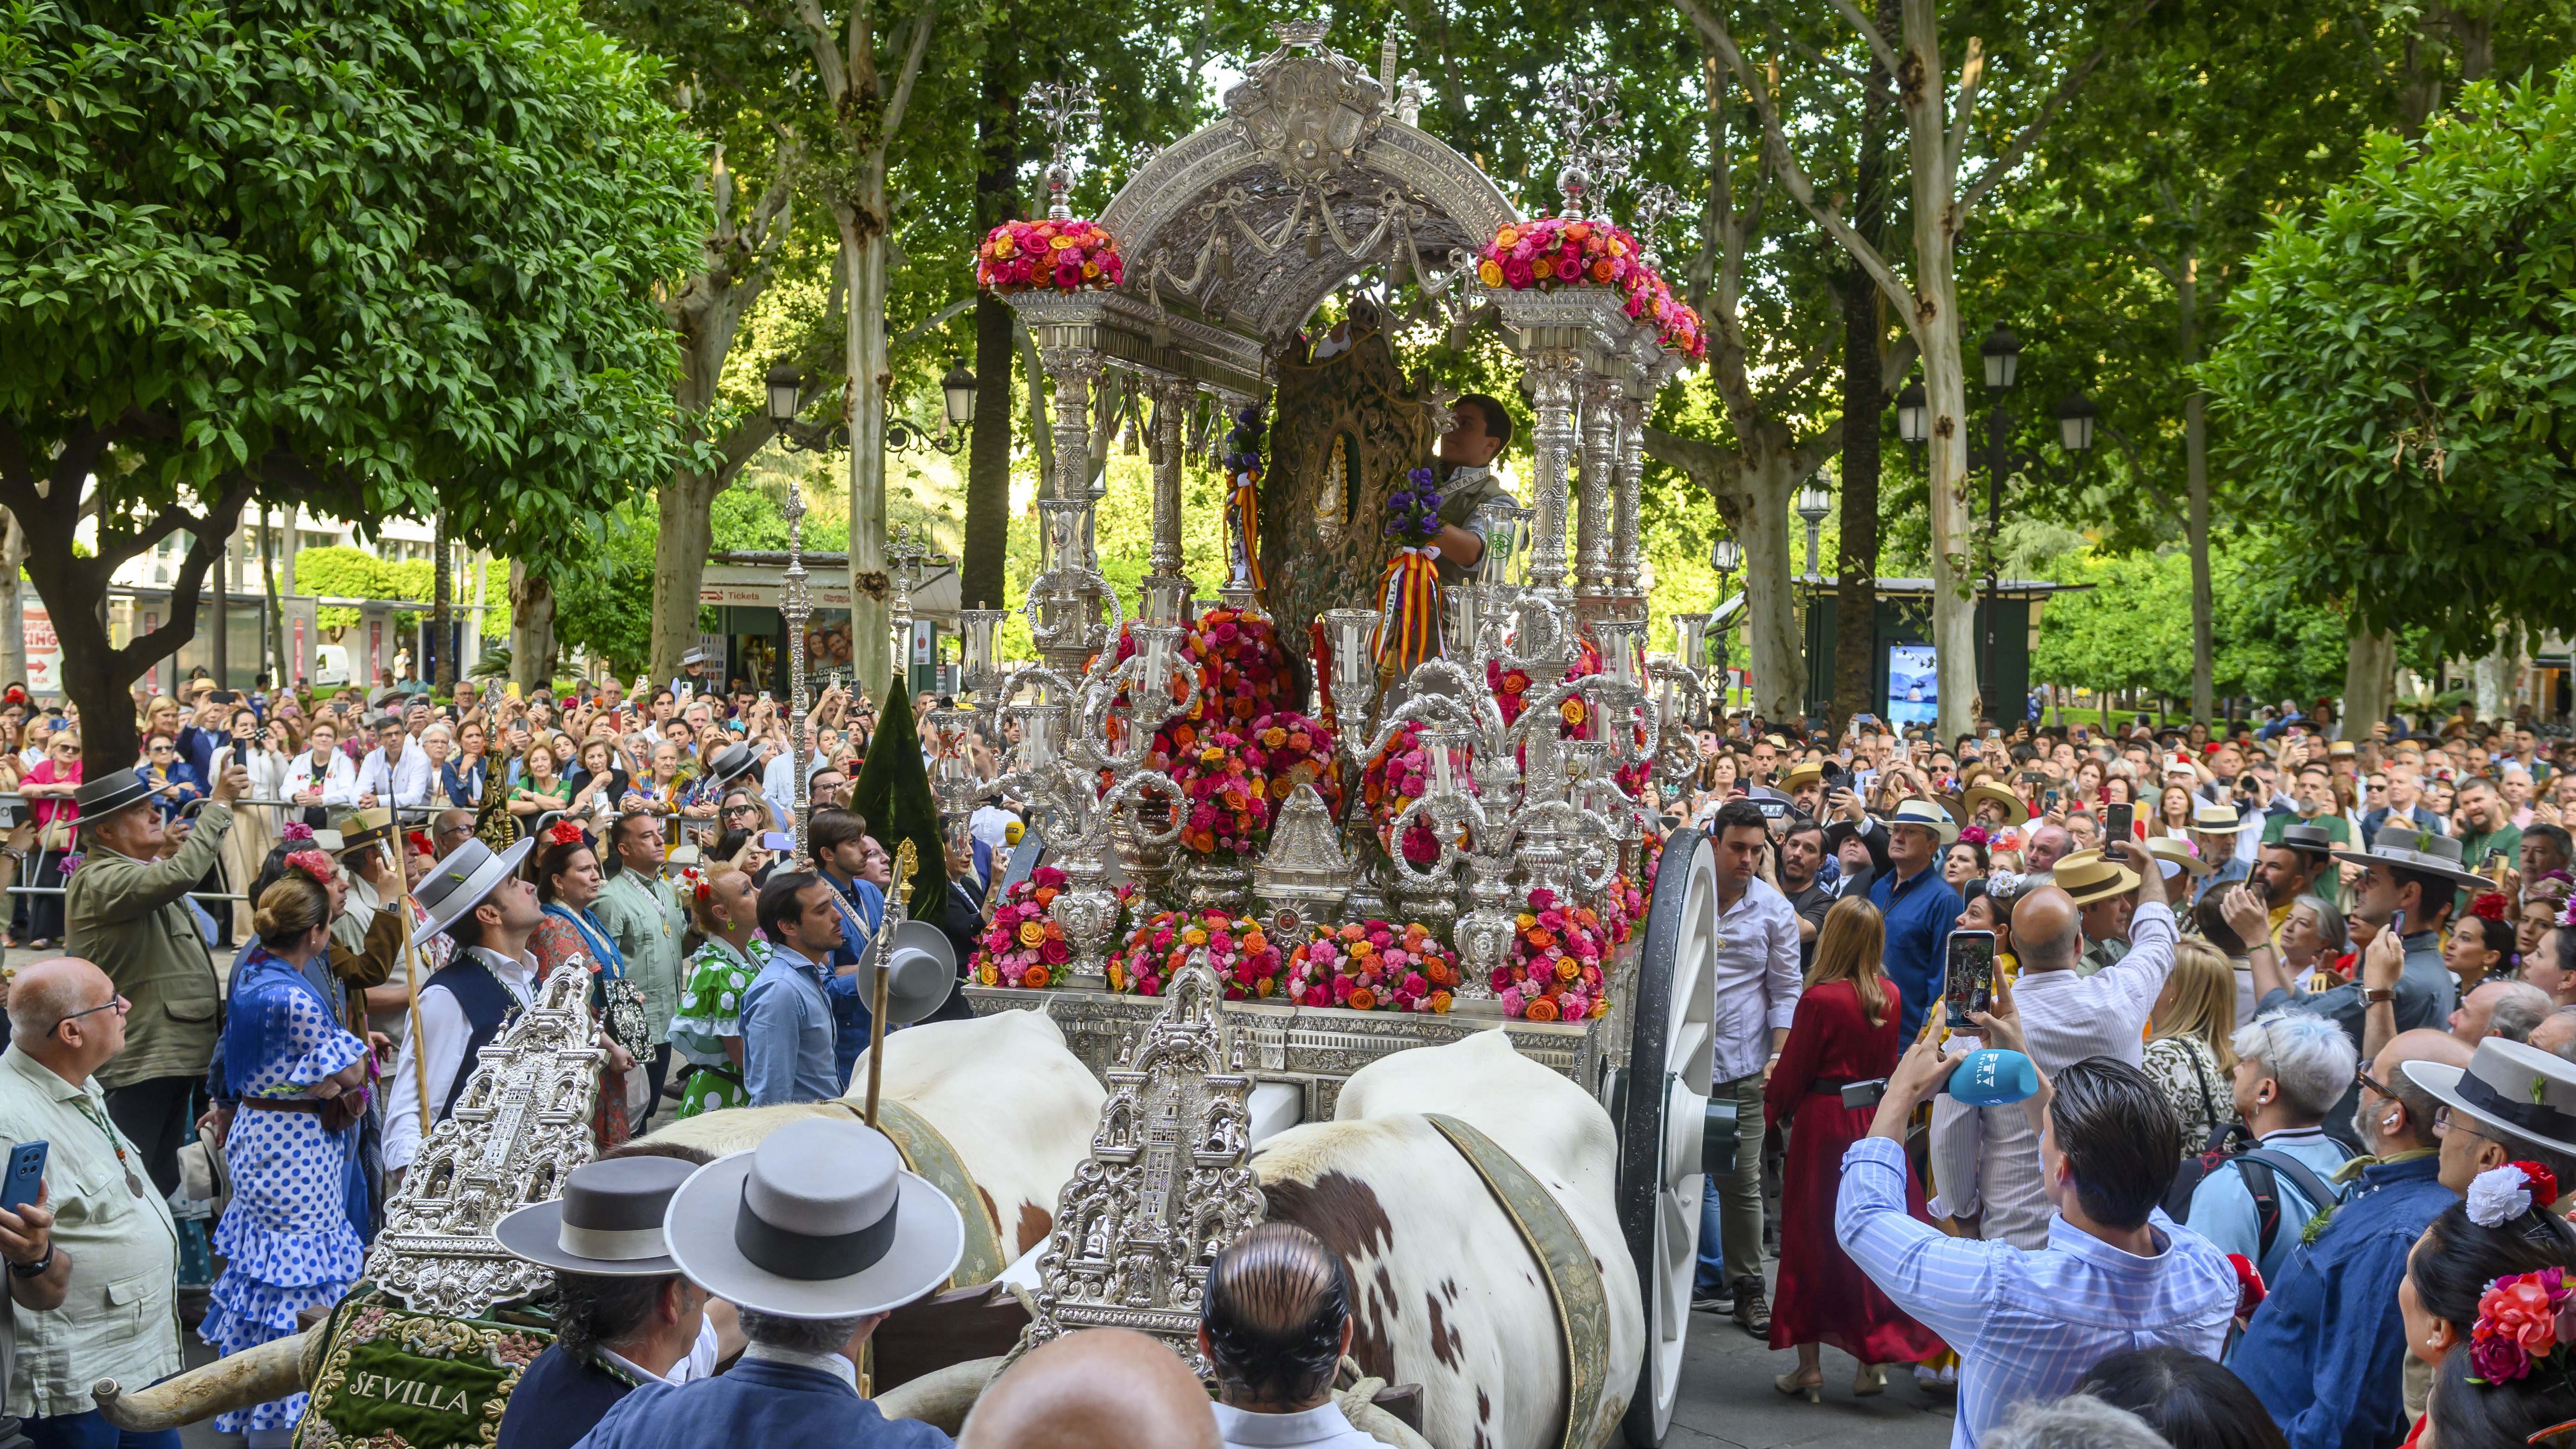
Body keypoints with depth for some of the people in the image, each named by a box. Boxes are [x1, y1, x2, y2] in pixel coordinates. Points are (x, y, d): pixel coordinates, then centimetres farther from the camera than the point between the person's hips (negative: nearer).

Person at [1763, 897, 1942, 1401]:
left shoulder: (1819, 998, -15)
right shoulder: (1889, 997, 0)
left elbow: (1793, 1069, -6)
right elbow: (1889, 1063, 13)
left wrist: (1774, 1105, 12)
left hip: (1823, 1120, -5)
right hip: (1875, 1122, 5)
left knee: (1810, 1237, 5)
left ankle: (1808, 1366, 9)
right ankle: (1873, 1361, 14)